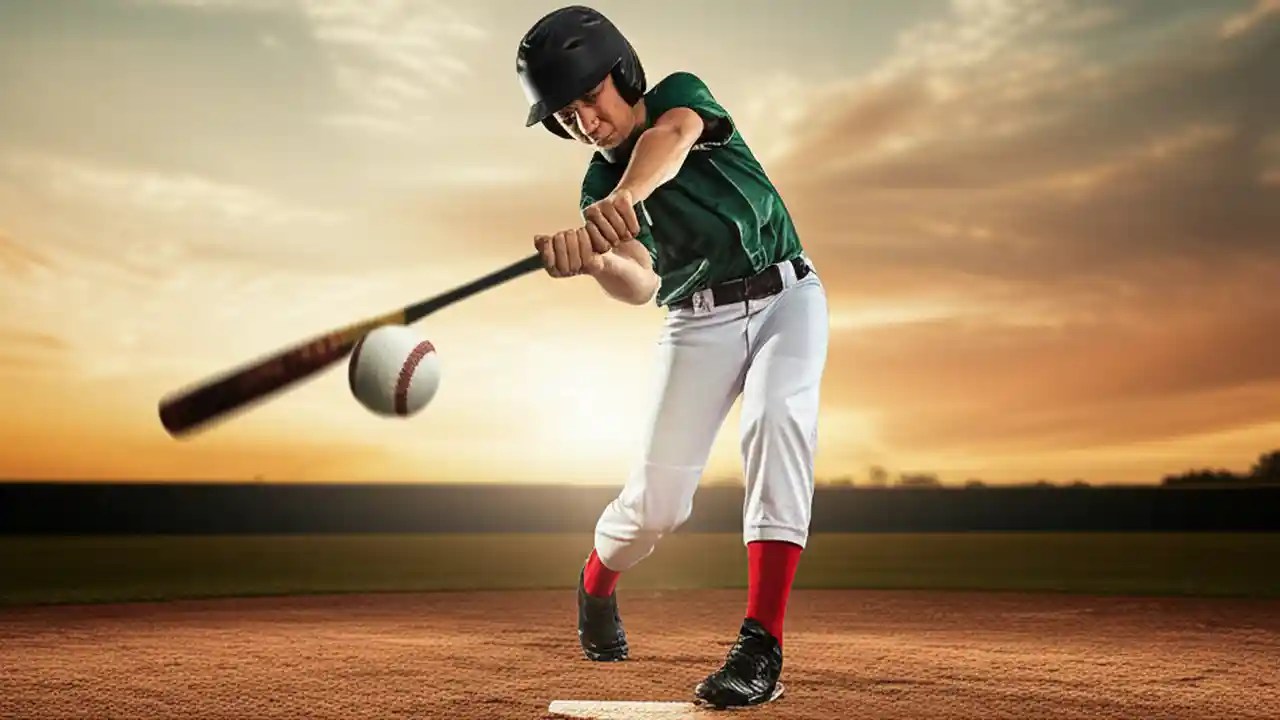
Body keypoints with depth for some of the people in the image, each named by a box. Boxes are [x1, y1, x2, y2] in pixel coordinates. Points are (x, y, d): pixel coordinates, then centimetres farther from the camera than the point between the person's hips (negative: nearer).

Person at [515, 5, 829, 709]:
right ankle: (596, 584, 29)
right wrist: (594, 260, -44)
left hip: (786, 296, -2)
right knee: (656, 500, -7)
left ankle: (761, 645, -32)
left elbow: (671, 134, -34)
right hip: (700, 324, 2)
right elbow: (639, 286, -21)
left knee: (777, 419, -30)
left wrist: (625, 195, -55)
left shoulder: (681, 93, -7)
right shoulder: (597, 189, -3)